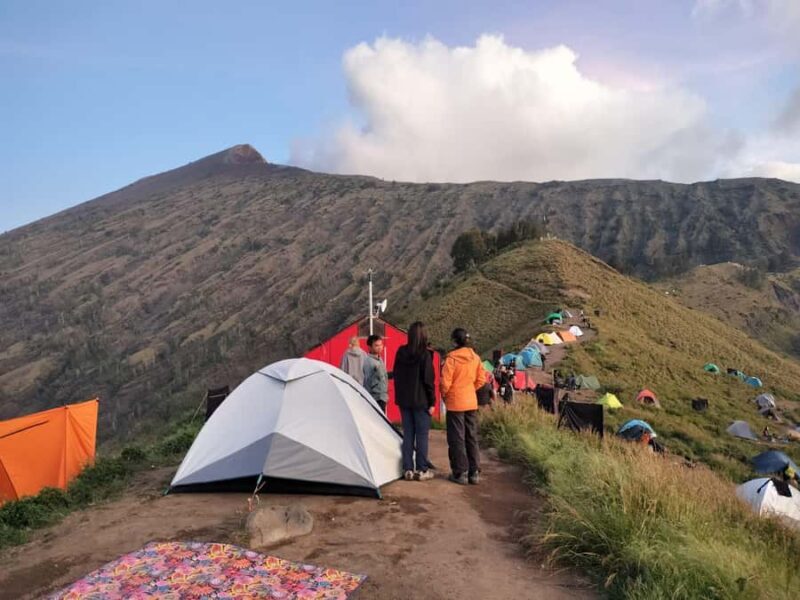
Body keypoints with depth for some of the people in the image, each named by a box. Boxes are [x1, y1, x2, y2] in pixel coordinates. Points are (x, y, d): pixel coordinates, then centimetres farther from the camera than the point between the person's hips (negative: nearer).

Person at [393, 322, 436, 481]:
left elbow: (396, 376, 9)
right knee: (422, 435, 4)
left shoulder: (401, 352, 3)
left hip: (404, 400, 5)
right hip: (420, 400, -5)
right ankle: (422, 470, 8)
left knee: (407, 434, 11)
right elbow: (428, 379, -13)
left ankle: (408, 469, 14)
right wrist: (432, 402, -7)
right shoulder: (424, 354, -13)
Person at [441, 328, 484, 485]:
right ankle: (474, 473, 17)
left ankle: (460, 473, 8)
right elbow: (480, 380, 7)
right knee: (472, 438, 12)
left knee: (457, 439, 4)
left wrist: (444, 395, 3)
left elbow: (445, 383, -15)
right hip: (472, 403, 5)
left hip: (455, 403, -5)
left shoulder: (452, 358, -15)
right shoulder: (475, 357, 2)